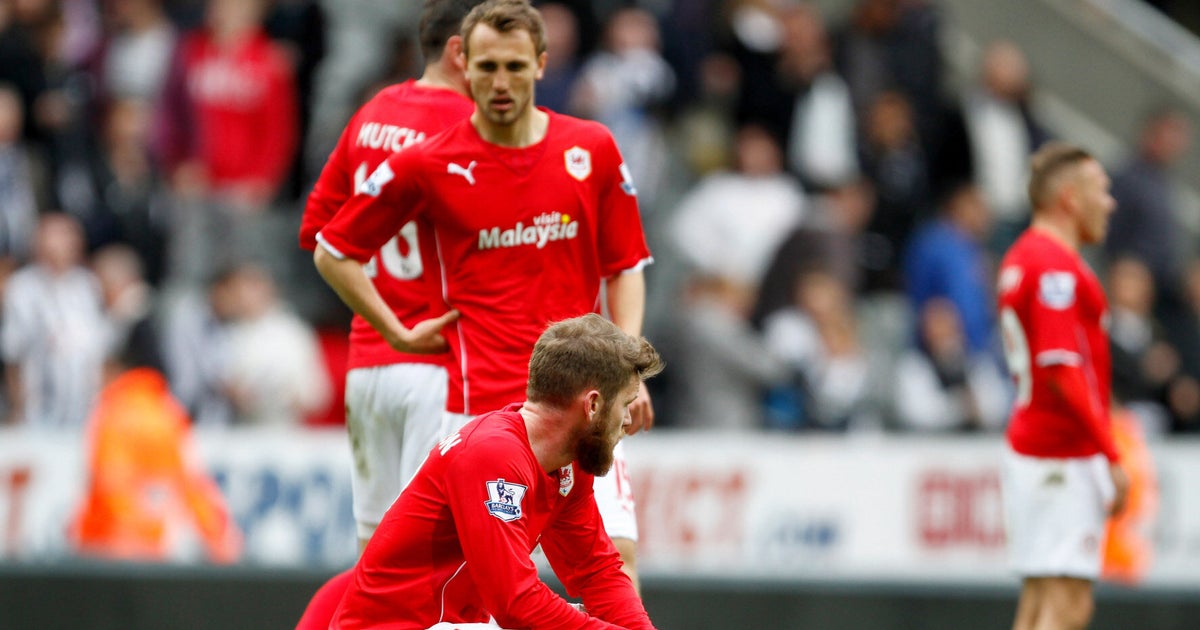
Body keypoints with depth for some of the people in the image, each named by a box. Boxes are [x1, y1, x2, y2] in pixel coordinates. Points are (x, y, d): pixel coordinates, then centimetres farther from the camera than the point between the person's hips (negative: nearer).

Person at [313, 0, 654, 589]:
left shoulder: (592, 150, 5)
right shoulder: (427, 165, -1)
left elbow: (625, 265, 14)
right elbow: (332, 253, 9)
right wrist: (401, 334, 3)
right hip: (480, 403, -2)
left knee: (614, 554, -7)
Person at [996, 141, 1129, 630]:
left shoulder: (1021, 257, 16)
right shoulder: (1056, 265, -16)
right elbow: (1061, 371, -22)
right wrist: (1111, 456, -21)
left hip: (1031, 445, 10)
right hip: (1065, 457, -10)